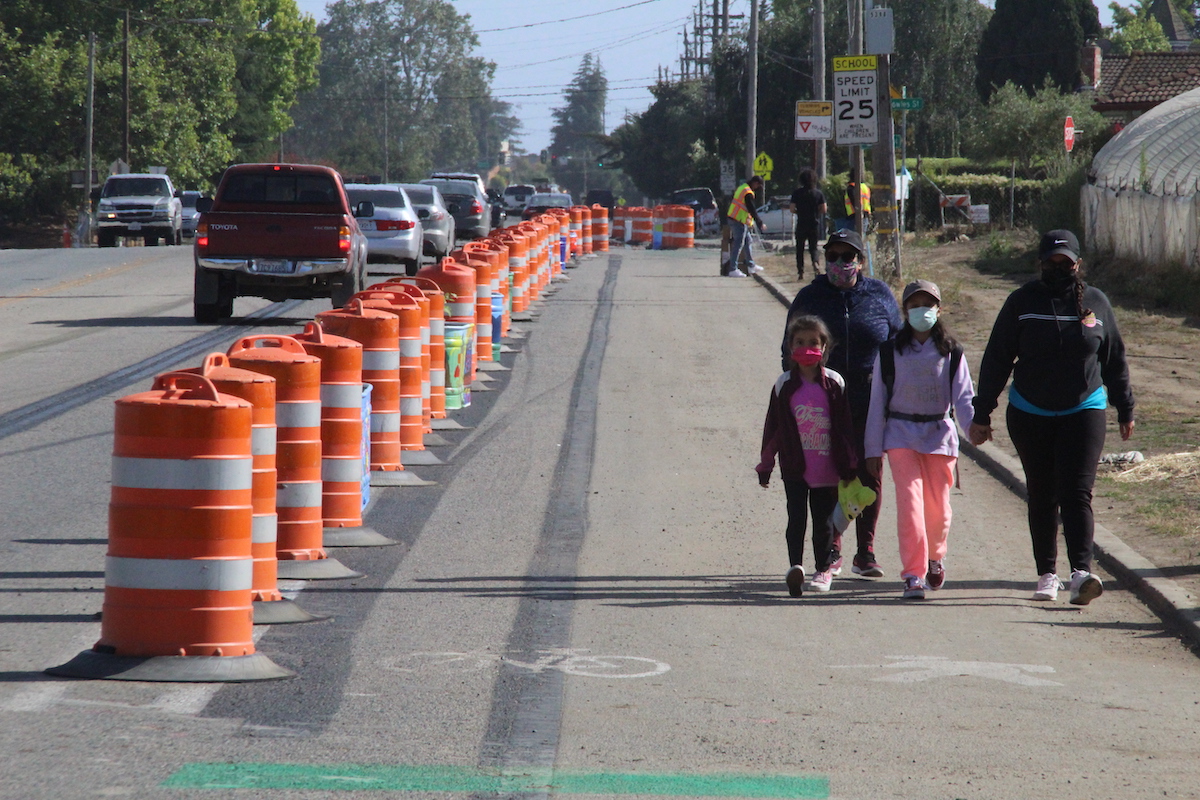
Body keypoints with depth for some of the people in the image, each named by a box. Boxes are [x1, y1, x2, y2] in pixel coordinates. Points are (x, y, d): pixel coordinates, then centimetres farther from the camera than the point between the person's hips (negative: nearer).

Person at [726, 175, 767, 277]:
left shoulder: (741, 188, 14)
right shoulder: (748, 193, -18)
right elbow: (752, 210, -18)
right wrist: (760, 224, -11)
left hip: (733, 218, 10)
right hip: (739, 222, -10)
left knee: (747, 241, 20)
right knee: (738, 245, -8)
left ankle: (751, 266, 28)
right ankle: (733, 270, -8)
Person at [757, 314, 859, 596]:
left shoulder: (834, 384, 3)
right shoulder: (784, 385, 3)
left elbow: (846, 425, 7)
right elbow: (773, 426, 8)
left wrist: (850, 464, 7)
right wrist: (766, 464, 9)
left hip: (827, 466, 0)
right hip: (794, 466, 0)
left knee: (823, 520, 7)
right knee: (796, 518, -10)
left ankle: (824, 570, 18)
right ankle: (795, 567, -19)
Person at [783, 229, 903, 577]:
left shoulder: (880, 296, 6)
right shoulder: (810, 298, 6)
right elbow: (791, 350, 10)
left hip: (871, 402, 0)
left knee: (869, 476, 1)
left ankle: (865, 552, 9)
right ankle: (831, 551, 11)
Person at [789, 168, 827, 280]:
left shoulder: (797, 193, -5)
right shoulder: (819, 193, -3)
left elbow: (792, 209, -6)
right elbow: (823, 209, -4)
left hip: (801, 224, -1)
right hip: (814, 224, 1)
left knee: (800, 248, 11)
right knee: (813, 247, 9)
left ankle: (800, 272, 9)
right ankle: (815, 263, -20)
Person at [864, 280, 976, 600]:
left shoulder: (951, 353, 5)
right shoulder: (890, 352, 3)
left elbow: (964, 396, -1)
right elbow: (877, 402, 5)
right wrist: (873, 450, 2)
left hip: (940, 433, 1)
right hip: (901, 434, -1)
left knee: (938, 506, 6)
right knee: (909, 500, -15)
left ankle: (935, 557, 35)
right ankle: (914, 574, -16)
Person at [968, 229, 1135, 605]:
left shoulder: (1096, 302, 4)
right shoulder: (1022, 303, -1)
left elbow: (1115, 360, 14)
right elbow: (996, 361, 2)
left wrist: (1125, 410, 18)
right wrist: (982, 415, 1)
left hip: (1085, 410, -1)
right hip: (1030, 415, 1)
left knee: (1077, 493, -12)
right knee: (1042, 497, 6)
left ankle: (1081, 572, -23)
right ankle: (1047, 575, 14)